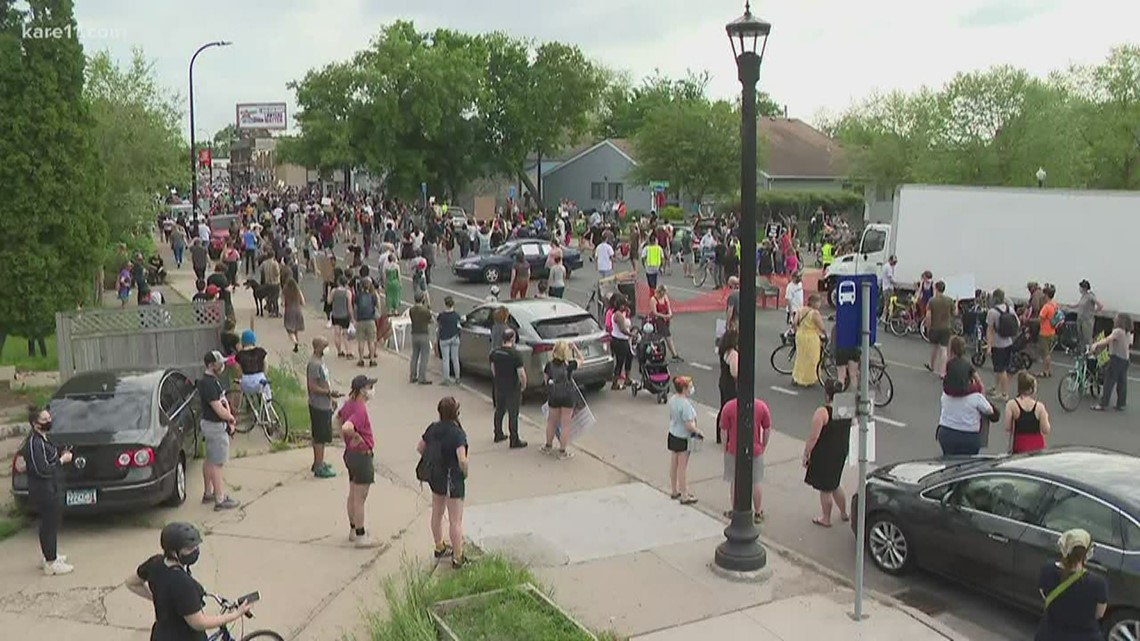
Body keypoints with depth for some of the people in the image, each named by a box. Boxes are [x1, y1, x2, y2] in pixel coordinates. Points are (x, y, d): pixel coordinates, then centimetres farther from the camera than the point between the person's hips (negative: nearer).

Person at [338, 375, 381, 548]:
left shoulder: (349, 404, 4)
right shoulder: (360, 409, -26)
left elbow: (338, 418, 21)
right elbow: (346, 427, -41)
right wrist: (356, 437, -22)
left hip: (350, 454, 10)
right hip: (362, 456, -10)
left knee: (353, 495, 20)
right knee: (360, 498, 0)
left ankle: (353, 530, 33)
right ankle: (360, 537, 10)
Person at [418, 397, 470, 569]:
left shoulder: (432, 428, -3)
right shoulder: (458, 434, -23)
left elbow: (420, 448, 8)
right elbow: (462, 460, -29)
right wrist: (465, 472, -10)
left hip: (435, 476, 7)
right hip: (453, 479, -7)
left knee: (437, 514, 23)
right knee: (456, 521, 3)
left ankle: (439, 548, 40)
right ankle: (457, 558, 9)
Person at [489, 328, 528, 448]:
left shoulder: (494, 352, -2)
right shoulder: (515, 355, -21)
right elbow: (521, 374, -21)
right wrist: (523, 386, -4)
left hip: (498, 387, 6)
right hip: (512, 389, -6)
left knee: (499, 411, 21)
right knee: (513, 415, 2)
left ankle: (498, 434, 34)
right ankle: (514, 441, 8)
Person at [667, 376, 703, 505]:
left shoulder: (672, 400, 0)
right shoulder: (685, 404, -27)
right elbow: (689, 425, -27)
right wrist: (699, 432, -10)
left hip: (672, 435, 8)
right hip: (683, 439, -8)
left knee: (673, 465, 18)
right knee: (682, 467, 2)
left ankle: (674, 491, 32)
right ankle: (684, 496, 11)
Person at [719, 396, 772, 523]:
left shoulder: (728, 407, -14)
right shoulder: (762, 406, -10)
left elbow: (724, 431, -9)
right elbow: (767, 429, -2)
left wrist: (725, 449, 5)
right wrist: (763, 447, 13)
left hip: (734, 451, -1)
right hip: (755, 451, 1)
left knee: (734, 482, 15)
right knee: (756, 483, 15)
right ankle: (758, 513, 26)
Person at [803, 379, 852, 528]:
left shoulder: (822, 413, -23)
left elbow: (813, 437, -21)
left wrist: (805, 454, -10)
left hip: (824, 454, -7)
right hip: (841, 452, 7)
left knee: (825, 489, 9)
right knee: (835, 484, 25)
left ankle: (825, 519, 22)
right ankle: (844, 514, 35)